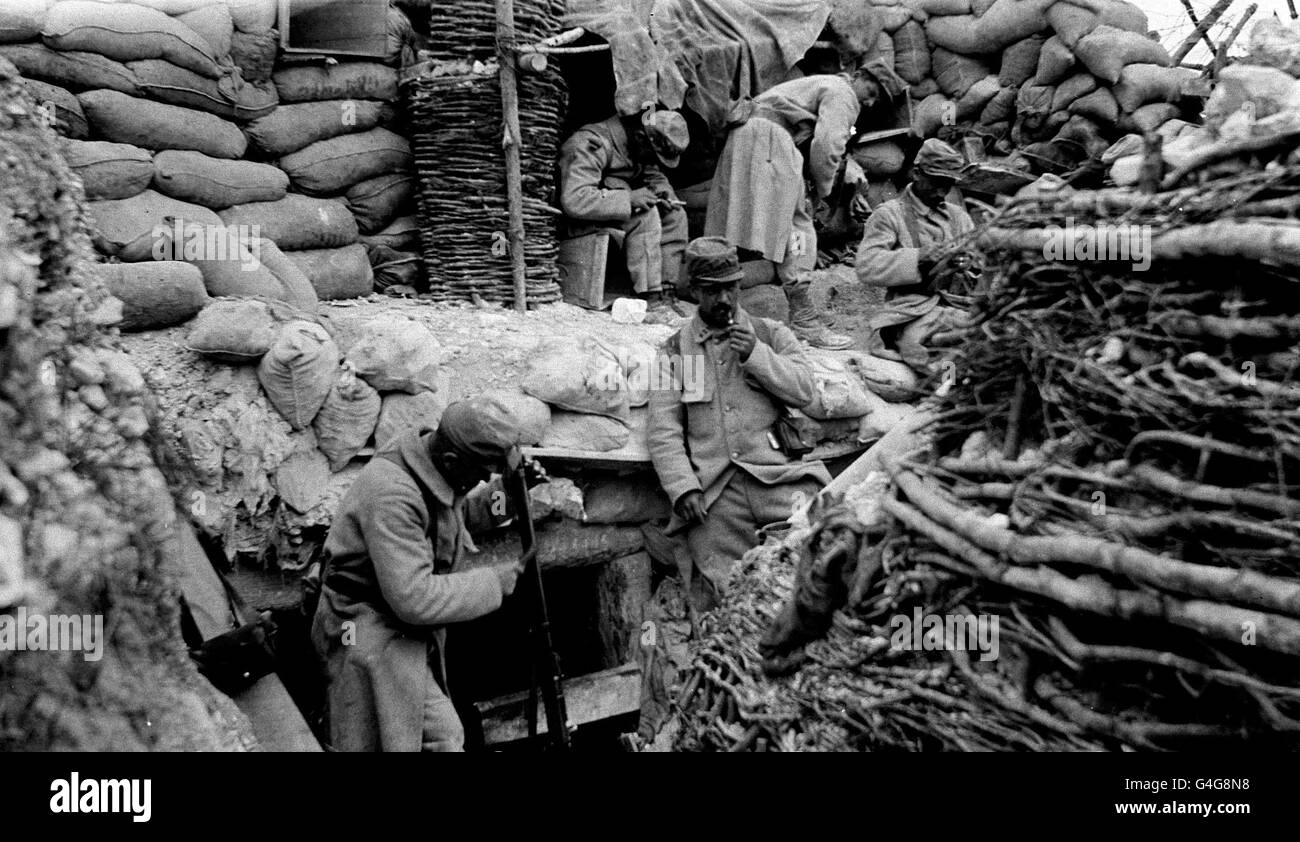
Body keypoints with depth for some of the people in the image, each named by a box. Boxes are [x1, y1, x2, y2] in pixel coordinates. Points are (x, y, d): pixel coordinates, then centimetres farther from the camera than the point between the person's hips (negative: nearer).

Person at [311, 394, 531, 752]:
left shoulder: (437, 471, -3)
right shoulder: (392, 495, -31)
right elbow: (413, 598, -34)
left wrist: (491, 503, 3)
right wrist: (492, 583, -23)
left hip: (407, 633, 9)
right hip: (369, 639, -9)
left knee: (445, 736, 13)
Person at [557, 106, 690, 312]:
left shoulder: (639, 147, 1)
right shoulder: (592, 144, -26)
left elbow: (653, 175, 16)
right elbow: (573, 200, -36)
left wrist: (662, 191, -9)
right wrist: (629, 198, -35)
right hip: (576, 220, -9)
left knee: (675, 214, -6)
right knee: (645, 216, -29)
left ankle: (666, 291, -9)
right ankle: (650, 297, -25)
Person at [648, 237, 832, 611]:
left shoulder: (772, 334, 18)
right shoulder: (674, 350, 14)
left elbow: (803, 390, 5)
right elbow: (664, 430, 5)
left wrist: (756, 355, -7)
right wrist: (683, 488, -9)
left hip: (779, 475, 1)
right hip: (713, 489, -1)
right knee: (727, 590, -15)